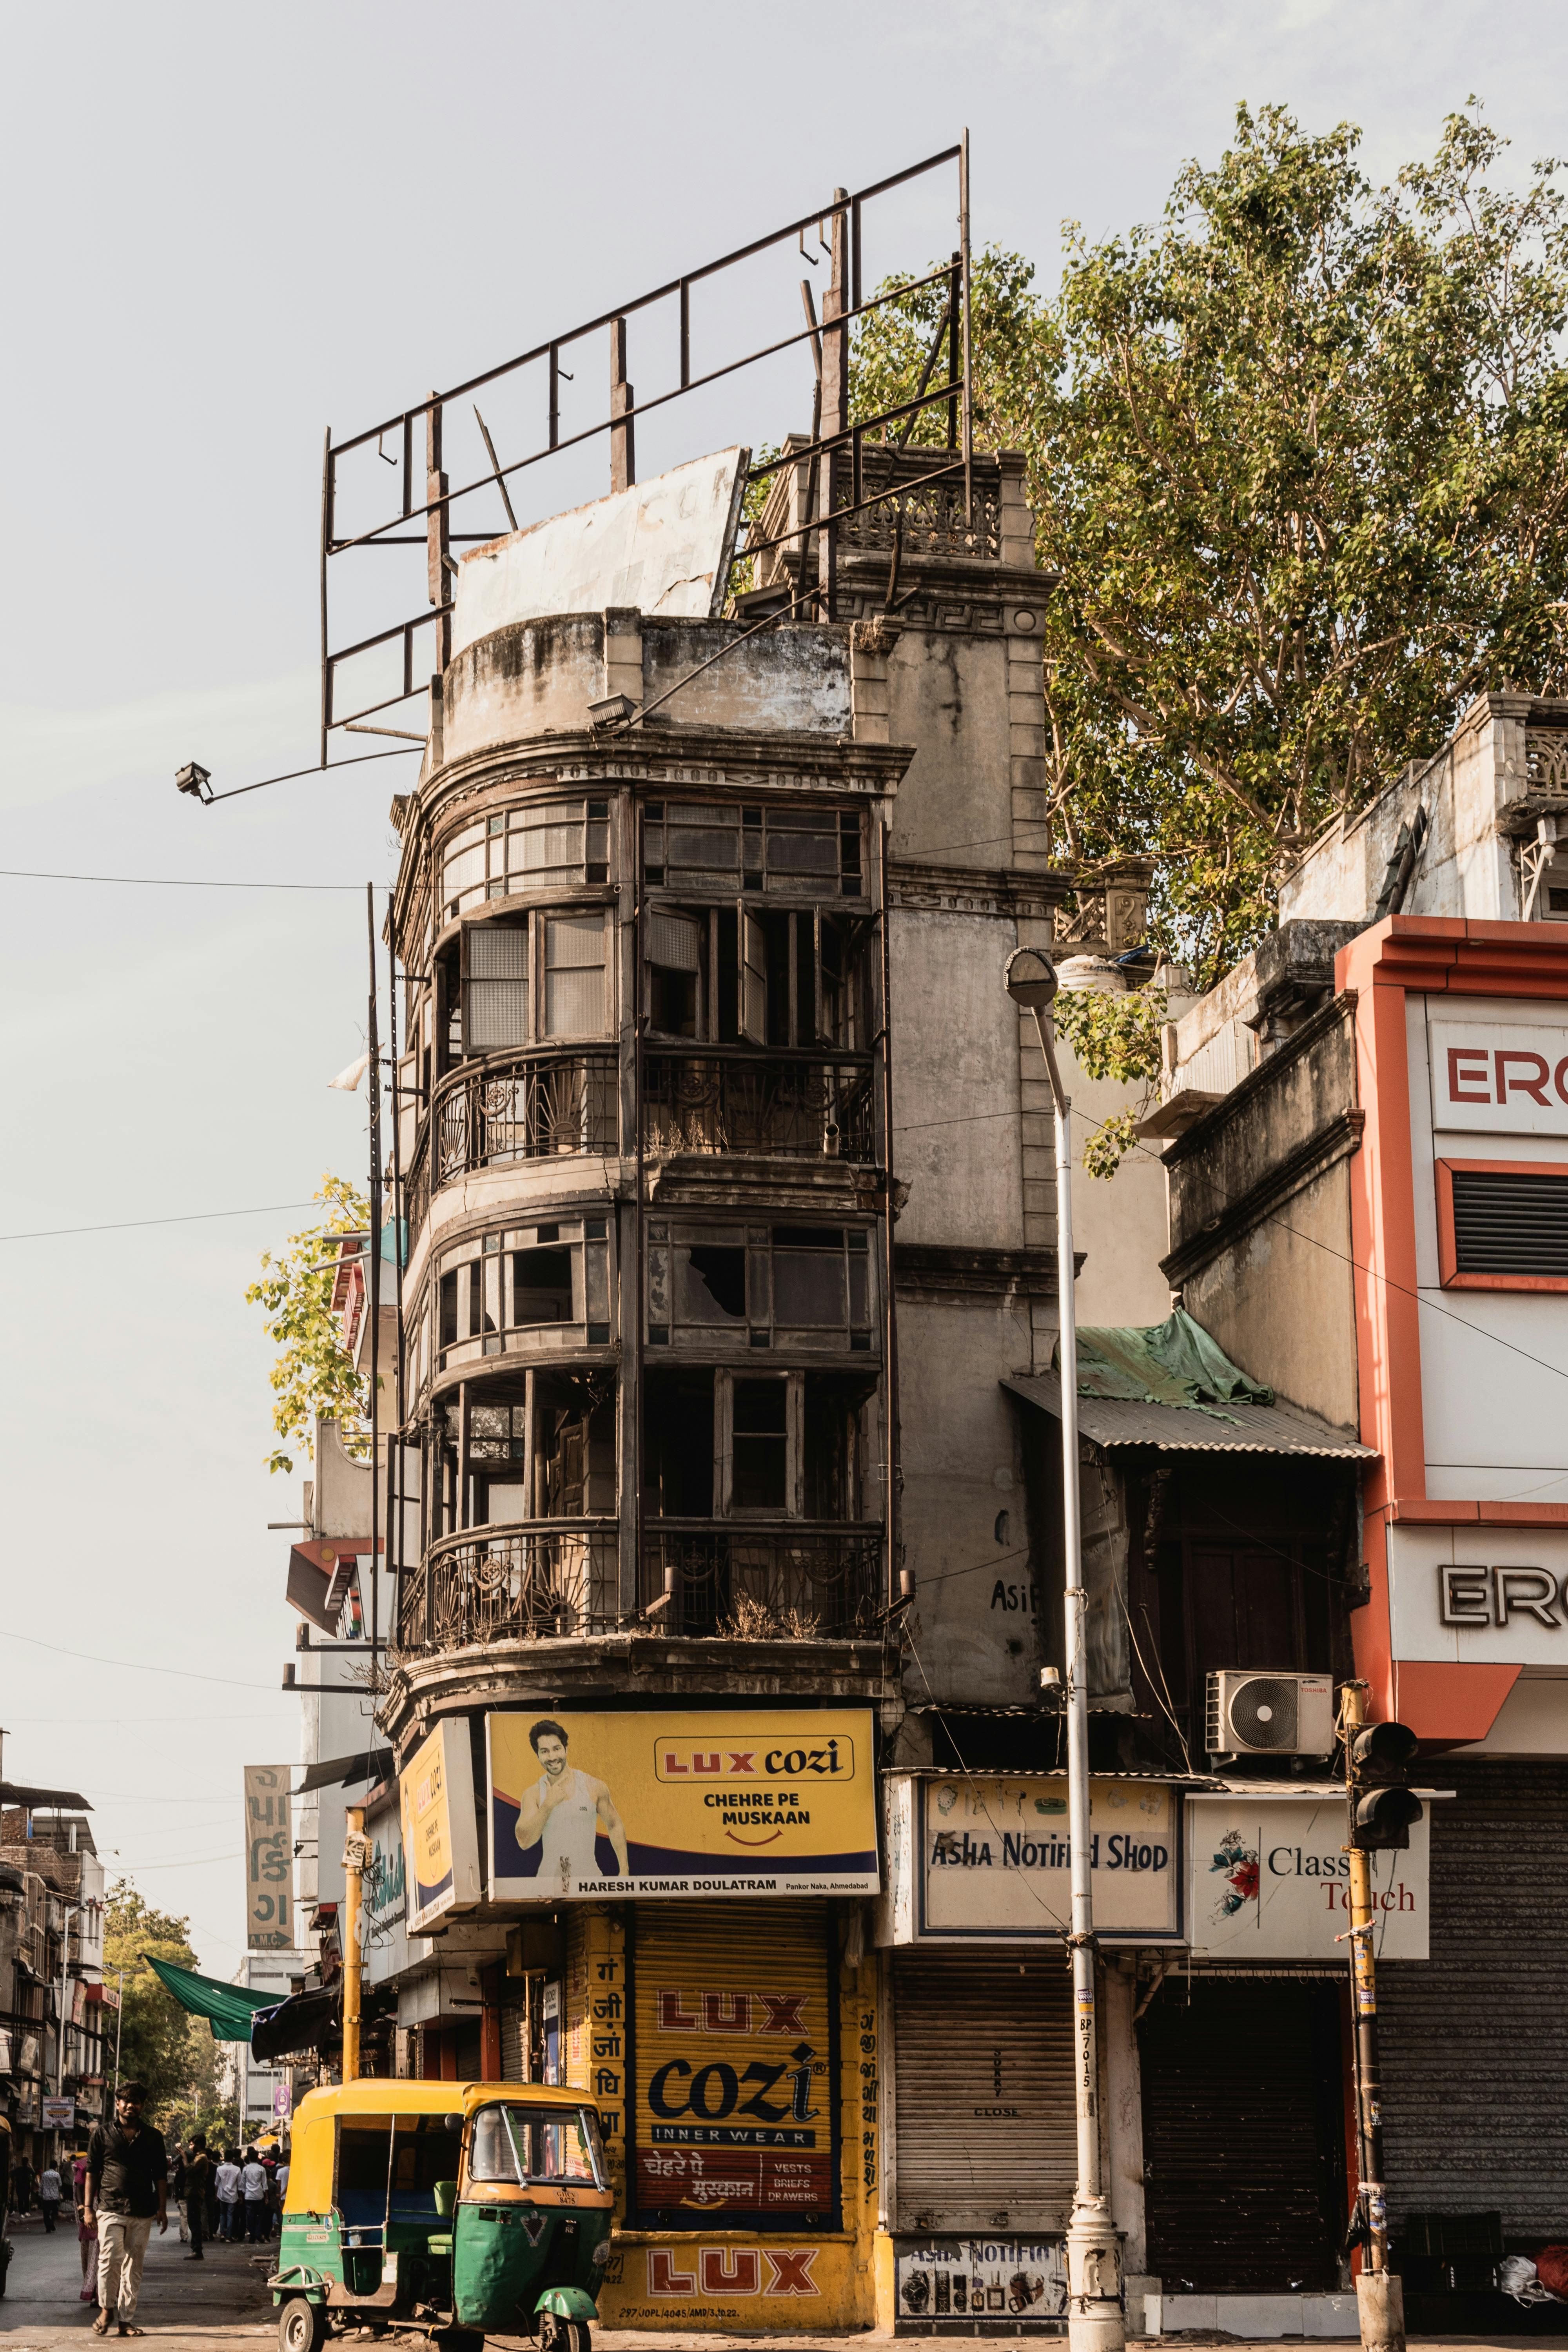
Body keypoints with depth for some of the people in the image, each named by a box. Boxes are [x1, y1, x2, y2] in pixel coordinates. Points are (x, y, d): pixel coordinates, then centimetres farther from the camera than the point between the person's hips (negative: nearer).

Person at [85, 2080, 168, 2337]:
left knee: (133, 2267, 4)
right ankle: (107, 2308, 6)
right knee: (110, 2259, -15)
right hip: (111, 2209, -2)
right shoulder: (103, 2133, 6)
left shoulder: (153, 2137, 11)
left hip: (142, 2213, 2)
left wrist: (162, 2209, 6)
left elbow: (160, 2176, 13)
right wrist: (89, 2206, 2)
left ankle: (126, 2319, 10)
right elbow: (92, 2171, 7)